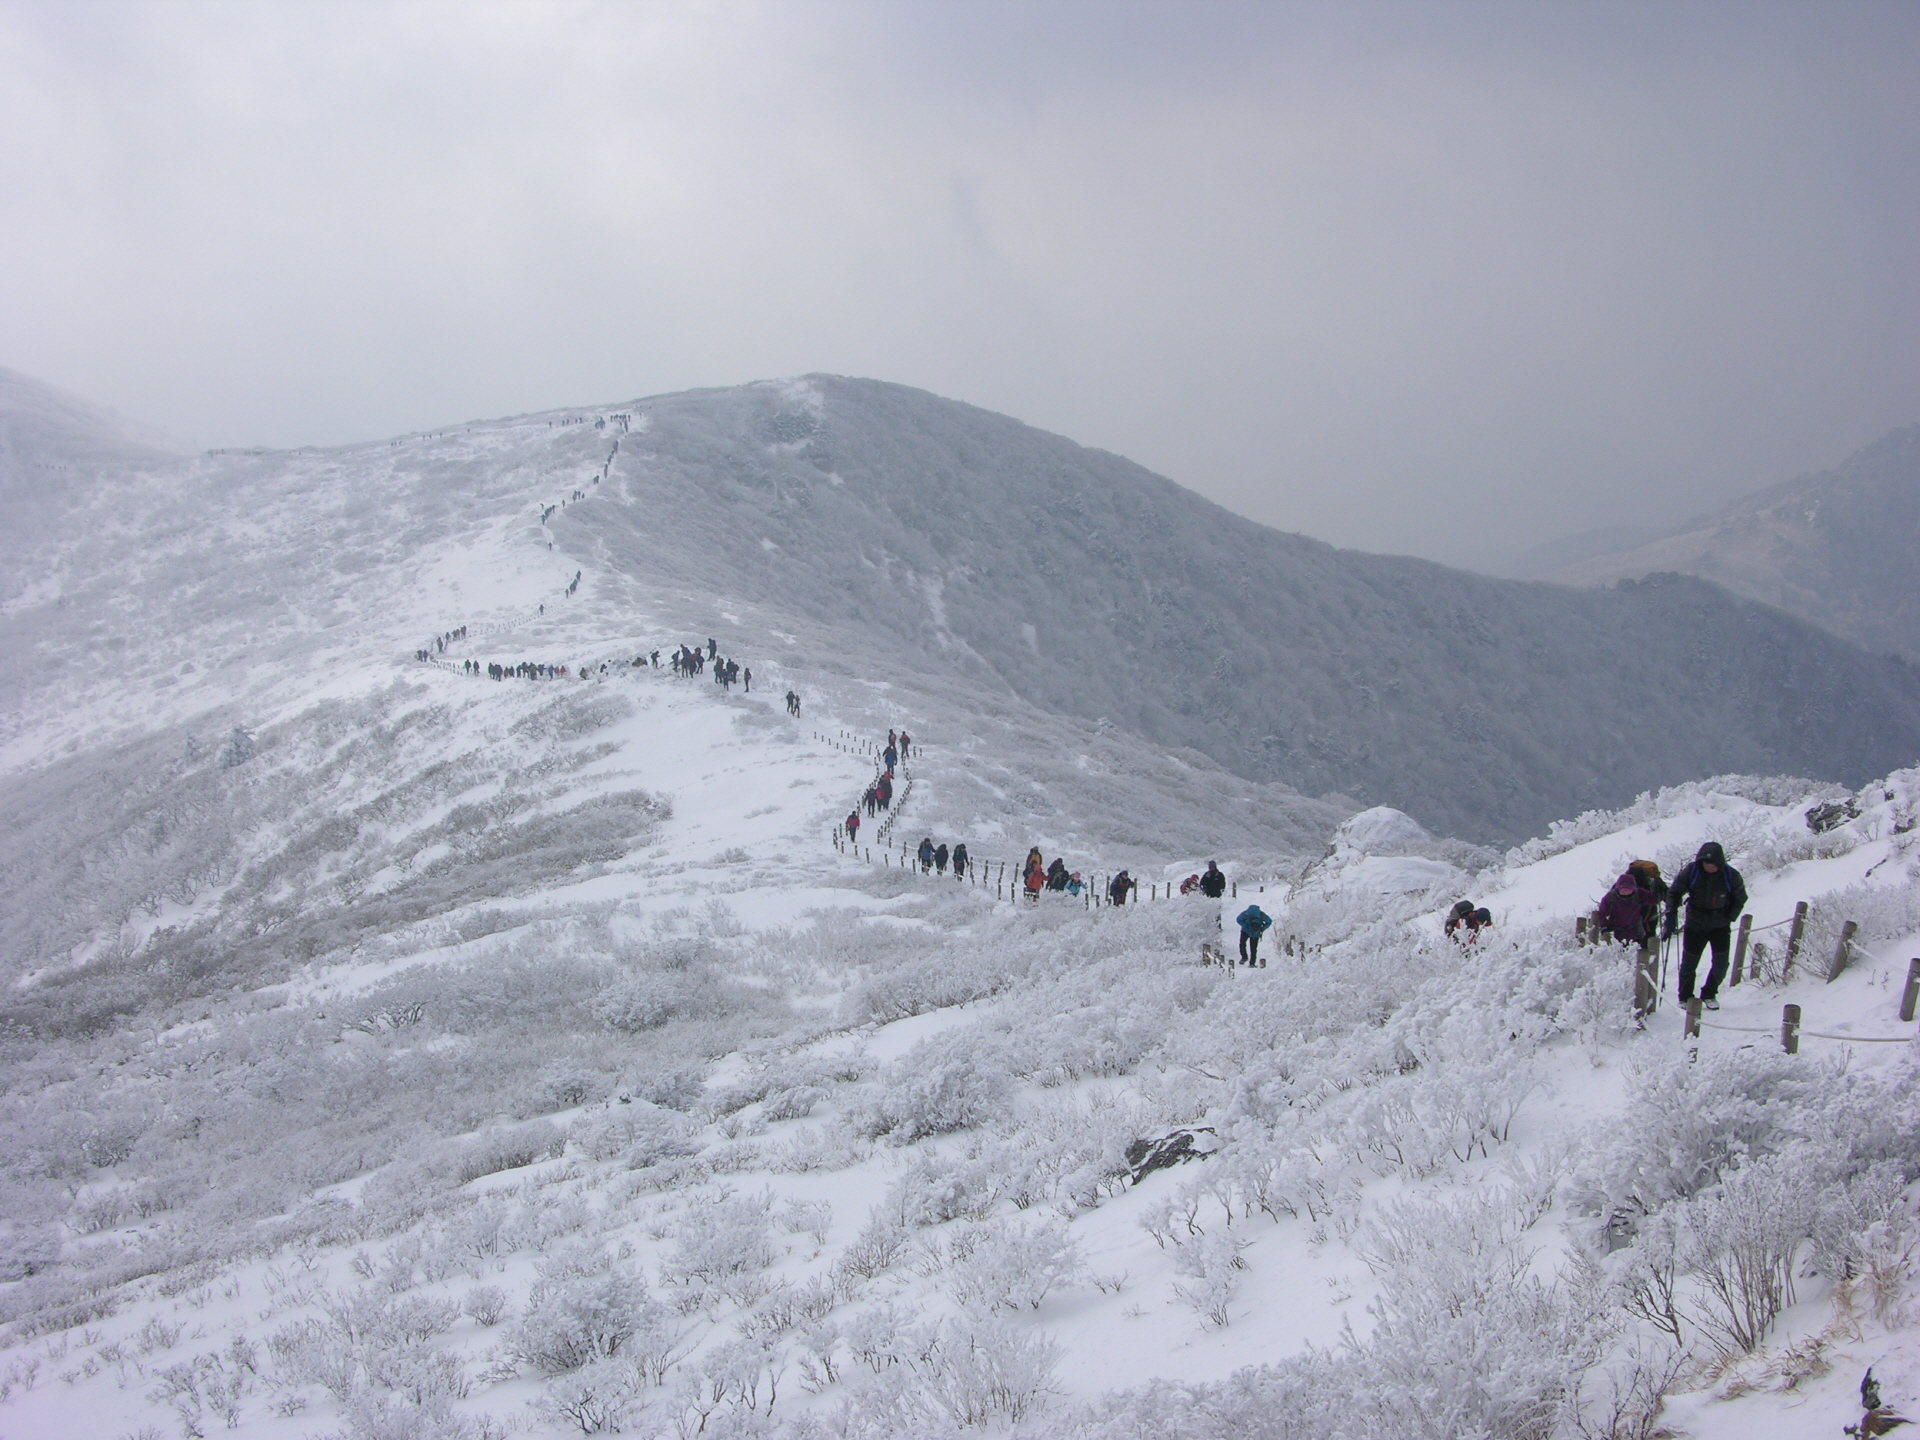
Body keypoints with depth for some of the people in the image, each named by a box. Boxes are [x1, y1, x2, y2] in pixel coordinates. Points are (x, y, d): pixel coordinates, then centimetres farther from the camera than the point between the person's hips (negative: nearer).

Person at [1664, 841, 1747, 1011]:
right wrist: (1671, 915, -12)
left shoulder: (1731, 876, -14)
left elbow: (1740, 900, 2)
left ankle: (1709, 994, 17)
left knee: (1721, 963, -5)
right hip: (1695, 924, -1)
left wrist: (1729, 918, -5)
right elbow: (1673, 892, -3)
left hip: (1720, 925, 1)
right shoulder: (1691, 872, -14)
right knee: (1689, 962, 2)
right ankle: (1685, 998, 19)